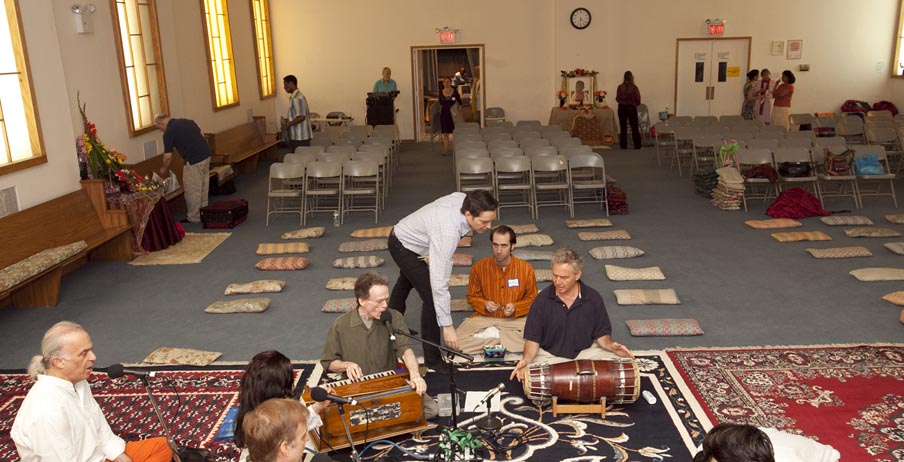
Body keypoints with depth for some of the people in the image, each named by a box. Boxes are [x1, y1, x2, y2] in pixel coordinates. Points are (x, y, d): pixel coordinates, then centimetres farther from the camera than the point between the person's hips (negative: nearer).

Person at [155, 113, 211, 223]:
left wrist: (164, 169, 11)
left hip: (194, 160, -8)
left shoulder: (168, 132, -7)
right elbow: (202, 135, 16)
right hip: (206, 154, 8)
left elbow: (168, 156, -6)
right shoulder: (187, 121, 12)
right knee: (203, 186, 17)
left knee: (193, 190, 4)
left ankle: (194, 217, 12)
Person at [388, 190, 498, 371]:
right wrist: (447, 325, -41)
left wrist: (432, 252, -9)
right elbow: (439, 281, -44)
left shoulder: (465, 200, -24)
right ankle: (432, 358, 2)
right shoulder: (448, 233, -45)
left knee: (405, 283, 31)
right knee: (432, 296, -15)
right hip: (403, 247, -9)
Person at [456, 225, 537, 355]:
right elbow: (472, 297, 9)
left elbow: (532, 299, 5)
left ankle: (492, 335, -14)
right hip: (485, 319, 0)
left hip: (515, 319, 0)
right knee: (456, 340, -27)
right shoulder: (479, 267, -3)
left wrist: (515, 307, -14)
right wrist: (484, 304, -12)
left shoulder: (526, 268, -4)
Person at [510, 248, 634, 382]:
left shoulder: (593, 298, -8)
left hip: (586, 352, 1)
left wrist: (610, 345, -20)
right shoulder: (542, 300, -11)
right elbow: (532, 338, -6)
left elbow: (601, 333, 3)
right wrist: (527, 359, -25)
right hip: (549, 355, -1)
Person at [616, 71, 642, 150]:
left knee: (623, 128, 7)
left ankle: (623, 145, 7)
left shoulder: (620, 87, -7)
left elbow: (617, 99, -1)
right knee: (634, 128, 7)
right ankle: (637, 145, 9)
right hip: (632, 108, -1)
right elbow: (638, 99, -6)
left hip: (622, 108, 1)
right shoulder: (634, 87, -10)